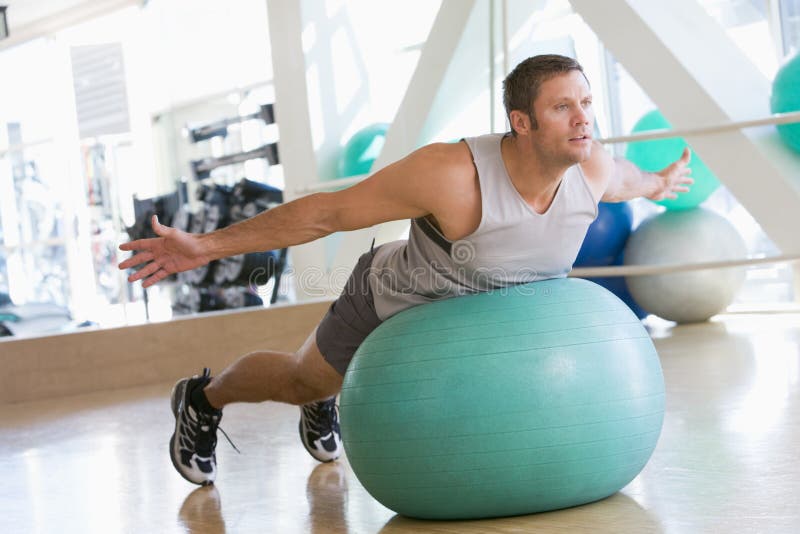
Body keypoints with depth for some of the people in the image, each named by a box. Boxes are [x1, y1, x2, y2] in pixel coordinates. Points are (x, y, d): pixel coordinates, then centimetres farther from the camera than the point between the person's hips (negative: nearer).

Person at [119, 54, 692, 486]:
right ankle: (203, 400, 51)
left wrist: (658, 183, 25)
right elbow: (327, 212, -35)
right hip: (392, 305, -4)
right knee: (302, 381, 22)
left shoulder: (593, 170, -27)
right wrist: (206, 246, -33)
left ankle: (322, 405, 65)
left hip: (472, 314, 5)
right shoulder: (453, 175, -44)